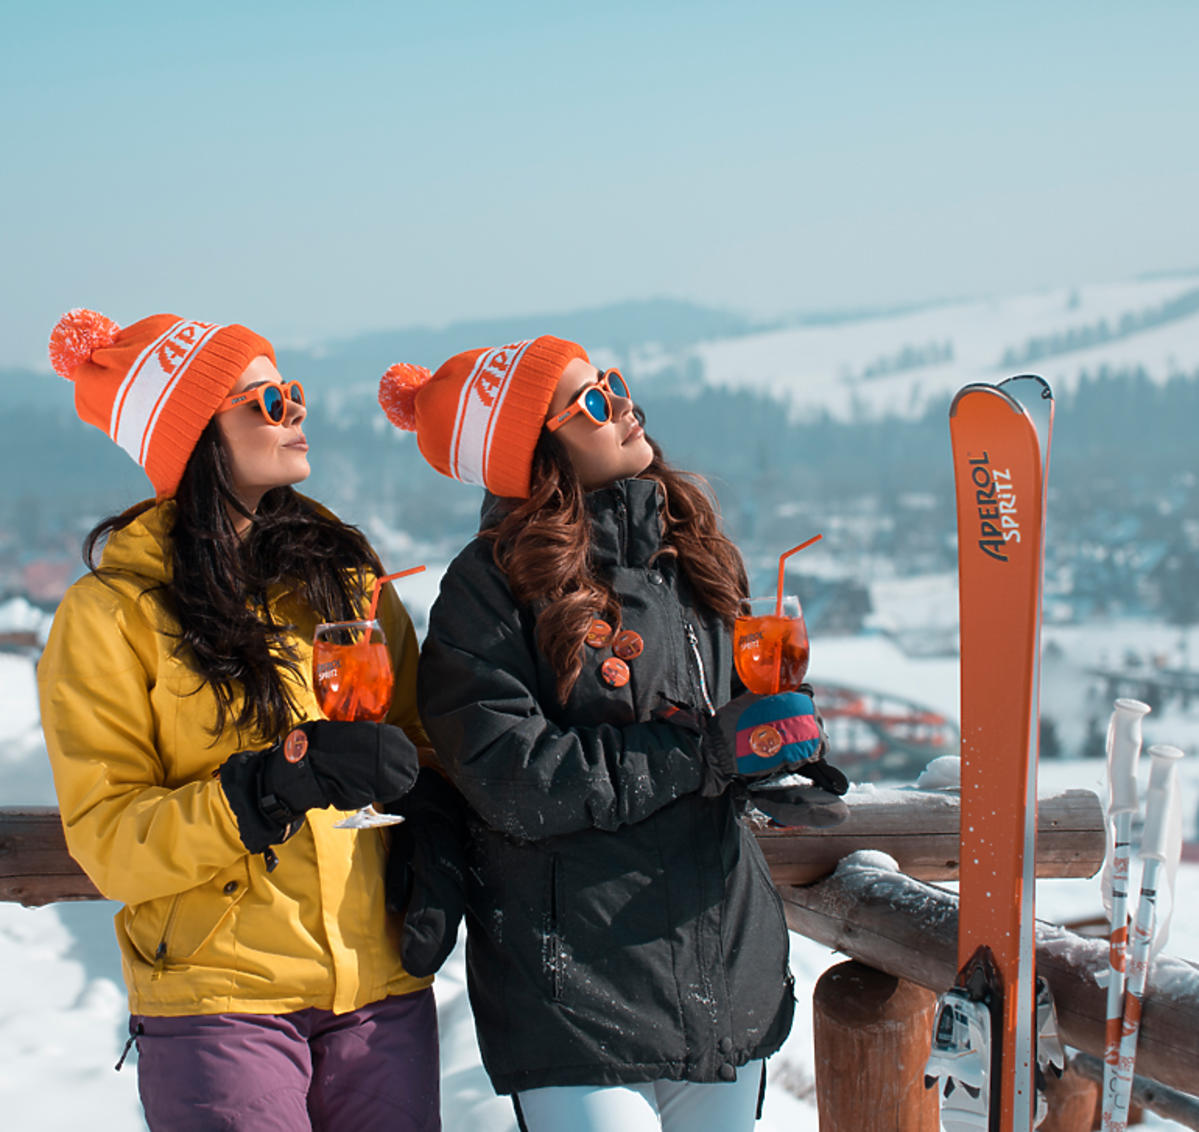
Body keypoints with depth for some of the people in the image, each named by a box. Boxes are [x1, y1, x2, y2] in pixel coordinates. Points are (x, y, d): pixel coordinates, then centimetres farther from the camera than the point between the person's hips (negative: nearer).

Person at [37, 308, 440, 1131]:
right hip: (219, 1004, -4)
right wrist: (276, 782, -22)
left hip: (383, 993, 4)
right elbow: (106, 842, -9)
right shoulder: (111, 615, -4)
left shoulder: (346, 574, 9)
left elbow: (419, 747, 18)